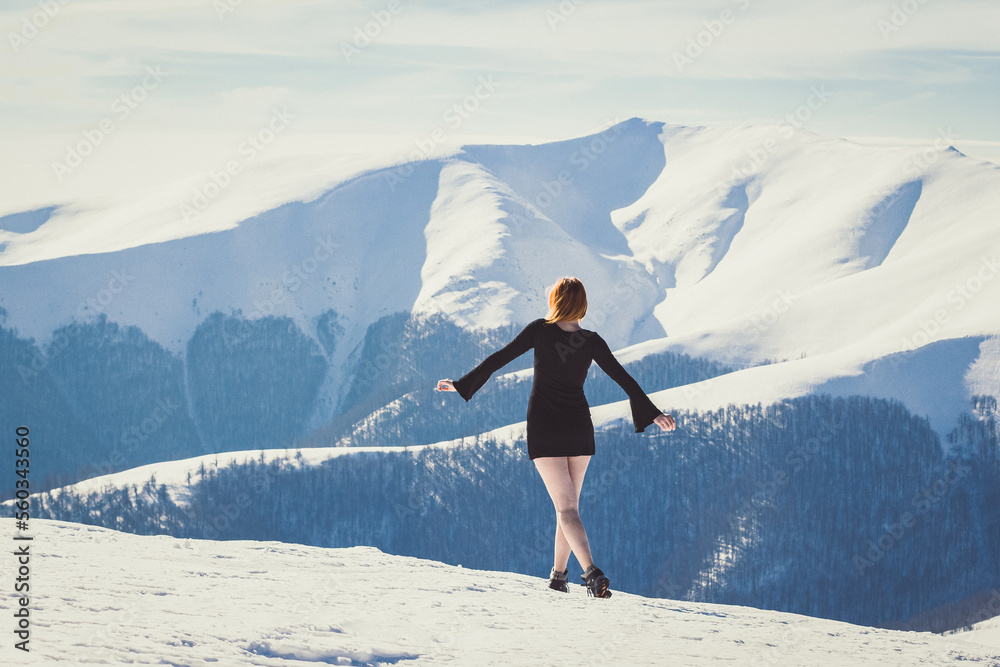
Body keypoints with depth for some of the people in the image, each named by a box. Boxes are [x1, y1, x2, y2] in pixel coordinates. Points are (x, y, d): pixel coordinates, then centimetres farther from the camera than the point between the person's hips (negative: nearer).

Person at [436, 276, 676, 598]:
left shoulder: (540, 330, -9)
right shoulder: (591, 341, -2)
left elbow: (498, 359, -5)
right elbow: (624, 379, 1)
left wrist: (461, 384, 6)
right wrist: (652, 414, 12)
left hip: (545, 429, -3)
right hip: (579, 428, 3)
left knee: (566, 508, -5)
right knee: (569, 502, 19)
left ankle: (592, 572, -24)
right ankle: (559, 573, 26)